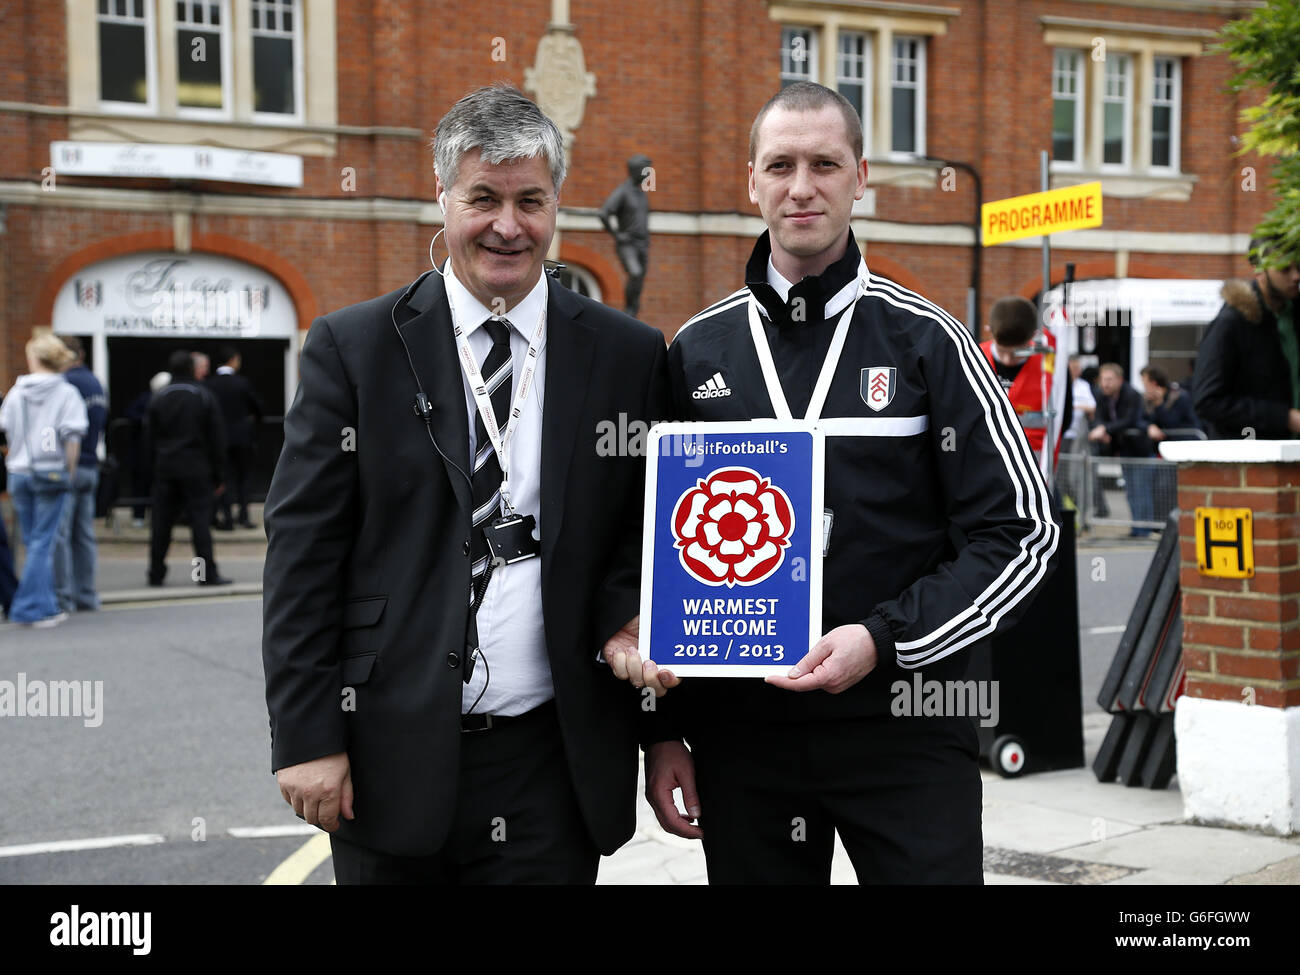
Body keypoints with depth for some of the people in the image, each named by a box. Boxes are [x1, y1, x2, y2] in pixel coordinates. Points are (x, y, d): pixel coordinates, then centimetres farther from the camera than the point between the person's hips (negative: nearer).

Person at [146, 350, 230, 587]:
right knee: (200, 519, -3)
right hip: (196, 470, -2)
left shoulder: (158, 398, 6)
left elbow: (151, 437, 7)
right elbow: (216, 439, -1)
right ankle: (208, 573, -5)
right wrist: (218, 475, 4)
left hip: (165, 469, 3)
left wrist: (157, 466, 14)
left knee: (161, 523, 7)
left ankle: (156, 573, 11)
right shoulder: (204, 397, -1)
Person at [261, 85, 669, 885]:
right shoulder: (351, 348, 0)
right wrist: (306, 736, -7)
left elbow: (649, 536, 9)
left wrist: (626, 622, -11)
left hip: (554, 761, 1)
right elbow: (303, 549, -2)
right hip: (392, 762, 0)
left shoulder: (630, 356, 4)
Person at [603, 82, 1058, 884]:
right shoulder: (698, 352, 7)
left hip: (905, 730, -2)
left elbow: (1022, 531, -2)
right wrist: (666, 729, 6)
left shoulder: (926, 340, 0)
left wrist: (884, 639, -14)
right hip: (740, 734, 2)